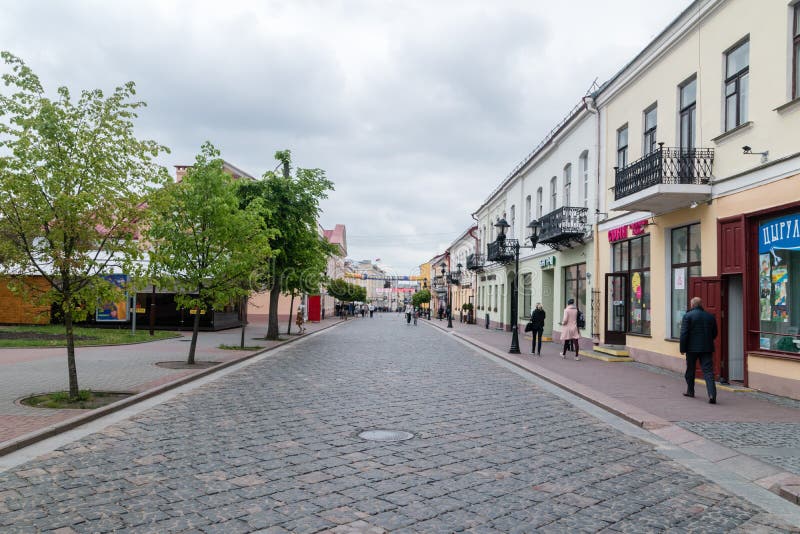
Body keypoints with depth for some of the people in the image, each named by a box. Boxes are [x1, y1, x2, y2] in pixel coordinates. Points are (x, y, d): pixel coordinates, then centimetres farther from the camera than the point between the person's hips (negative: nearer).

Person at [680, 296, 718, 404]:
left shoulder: (687, 316, -7)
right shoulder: (710, 316, 7)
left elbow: (684, 334, -12)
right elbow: (714, 334, 14)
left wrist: (682, 349, -6)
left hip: (692, 348, -3)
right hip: (707, 348, 3)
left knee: (690, 370, 14)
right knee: (708, 371, -2)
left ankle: (690, 391, 27)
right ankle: (712, 394, -15)